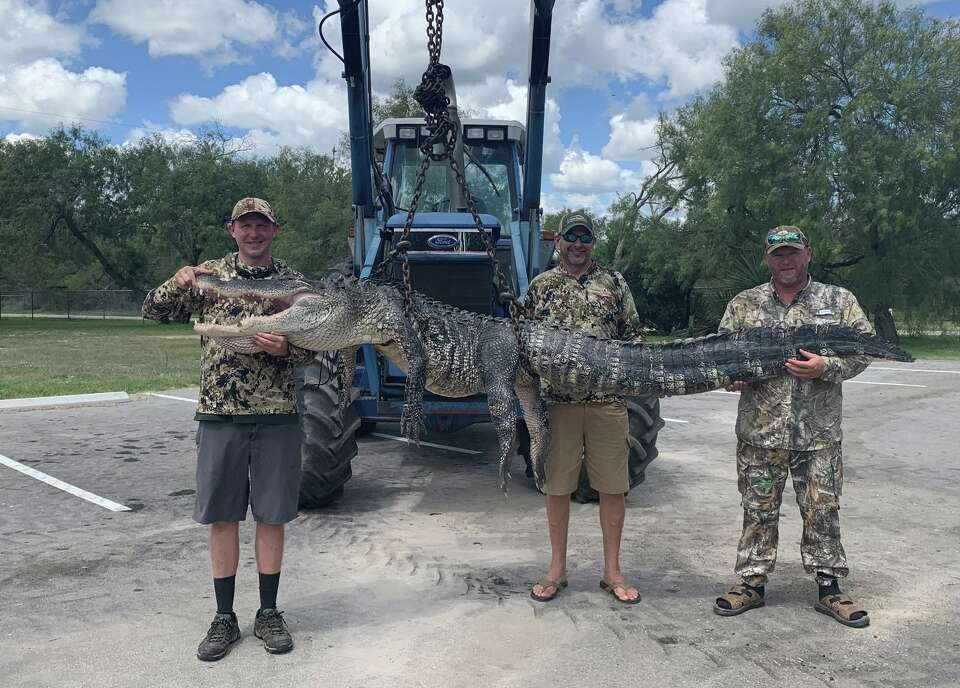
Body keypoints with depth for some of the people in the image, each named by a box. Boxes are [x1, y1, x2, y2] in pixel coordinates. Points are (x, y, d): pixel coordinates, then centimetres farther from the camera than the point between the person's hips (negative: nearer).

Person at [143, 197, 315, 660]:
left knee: (271, 516, 6)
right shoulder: (208, 275, 6)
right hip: (219, 414, 0)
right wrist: (177, 283, -14)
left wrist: (285, 350, -15)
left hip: (277, 416, 0)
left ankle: (268, 614, 21)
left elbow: (310, 347, 7)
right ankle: (224, 618, 20)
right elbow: (153, 312, 6)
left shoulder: (292, 282, 5)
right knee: (223, 517, 7)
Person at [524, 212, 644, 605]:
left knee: (612, 487, 5)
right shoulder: (540, 286, 9)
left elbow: (633, 336, 10)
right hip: (557, 400, 0)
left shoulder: (614, 283, 9)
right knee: (557, 486, 8)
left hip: (608, 400, 0)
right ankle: (557, 569, 23)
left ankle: (612, 571, 20)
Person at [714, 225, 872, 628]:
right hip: (759, 431, 1)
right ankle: (752, 582, 20)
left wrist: (826, 367, -15)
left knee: (822, 511, 7)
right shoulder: (743, 304, 6)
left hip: (819, 433, 0)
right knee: (758, 511, 8)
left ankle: (828, 587, 21)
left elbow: (864, 349, 2)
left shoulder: (839, 301, 6)